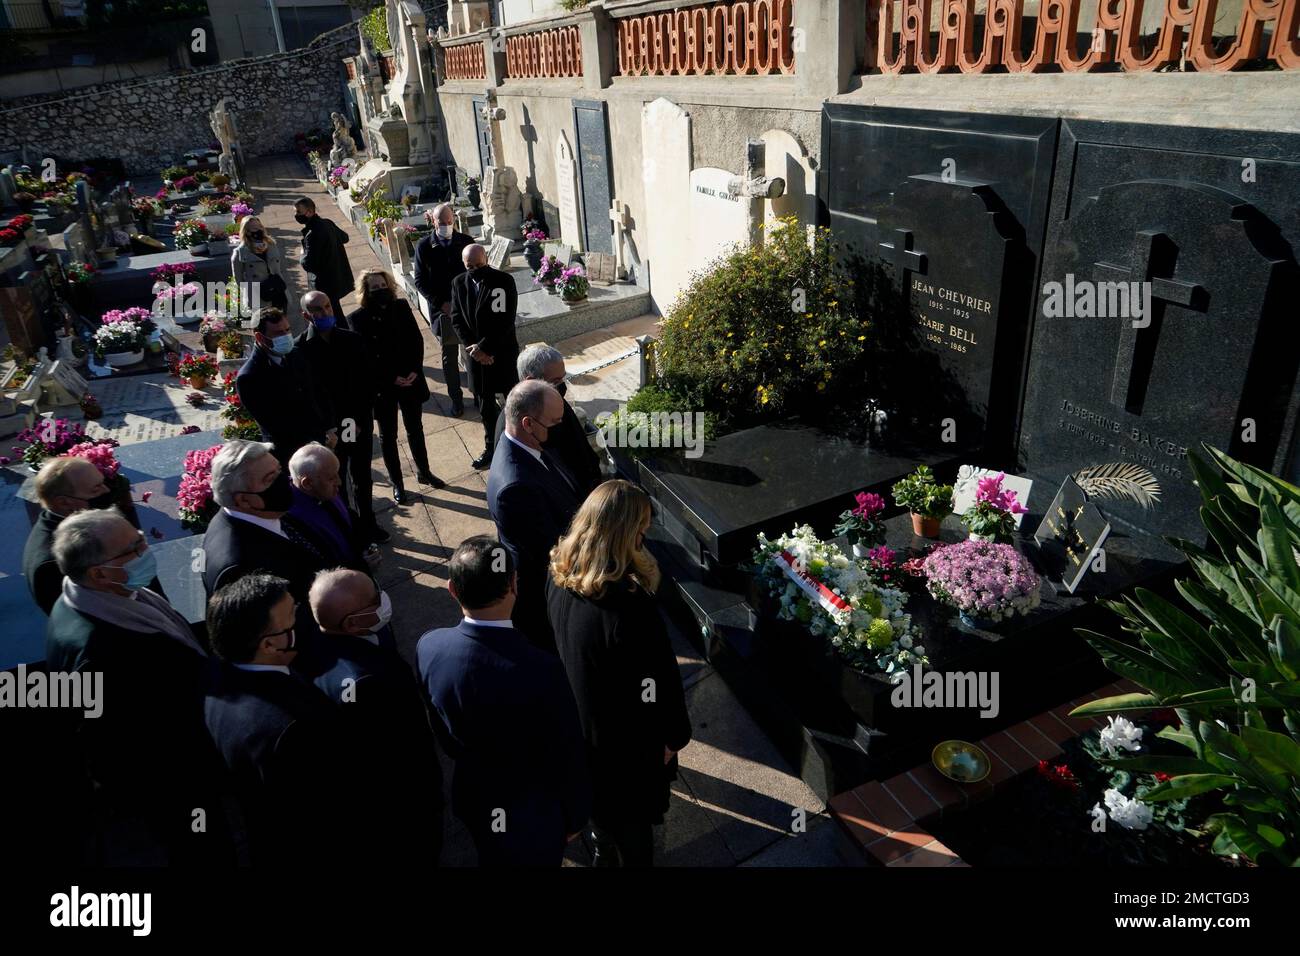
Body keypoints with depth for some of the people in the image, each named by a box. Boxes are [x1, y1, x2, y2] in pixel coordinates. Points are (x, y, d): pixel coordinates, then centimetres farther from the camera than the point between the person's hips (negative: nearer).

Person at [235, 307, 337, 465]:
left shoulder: (296, 357, 3)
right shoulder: (248, 378, -16)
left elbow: (319, 392, 13)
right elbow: (268, 422, -14)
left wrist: (330, 429, 5)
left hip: (320, 440, 6)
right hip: (288, 453, -6)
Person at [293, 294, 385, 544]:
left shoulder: (352, 340, -4)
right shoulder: (300, 348, -10)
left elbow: (368, 382, -1)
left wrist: (361, 419, -8)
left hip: (360, 425, 2)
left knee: (362, 478, 16)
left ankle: (367, 523, 34)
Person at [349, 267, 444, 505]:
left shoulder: (401, 307, -3)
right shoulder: (359, 318, -12)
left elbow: (417, 340, -1)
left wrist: (415, 371, -12)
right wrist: (392, 378, -16)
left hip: (411, 380, 3)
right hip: (382, 386, -3)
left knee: (415, 428, 18)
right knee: (388, 435, 10)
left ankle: (423, 471, 36)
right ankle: (396, 483, 23)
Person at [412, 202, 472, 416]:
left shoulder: (465, 241, 1)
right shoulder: (424, 246, -2)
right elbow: (420, 281, -1)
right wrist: (441, 303, -11)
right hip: (442, 310, -1)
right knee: (449, 357, 7)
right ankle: (456, 398, 18)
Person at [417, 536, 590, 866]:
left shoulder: (429, 647, -21)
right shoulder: (541, 671, -37)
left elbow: (439, 728, -2)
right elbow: (568, 756, -22)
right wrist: (576, 815, -3)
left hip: (472, 799, 4)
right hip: (534, 814, -4)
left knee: (491, 859, 31)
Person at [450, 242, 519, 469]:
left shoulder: (504, 280, -12)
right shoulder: (459, 283, 2)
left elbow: (505, 321, -17)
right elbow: (456, 319, 1)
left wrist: (483, 346, -19)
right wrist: (473, 348, -11)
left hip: (503, 352, -4)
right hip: (476, 352, 4)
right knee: (485, 405, 13)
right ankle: (490, 448, 27)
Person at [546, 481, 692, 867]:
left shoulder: (559, 574, -18)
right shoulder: (631, 605, -40)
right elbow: (658, 681, -25)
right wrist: (673, 734, -8)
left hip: (577, 715, 6)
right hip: (627, 733, -6)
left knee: (598, 788, 33)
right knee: (632, 807, 23)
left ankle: (602, 847, 59)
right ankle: (634, 857, 49)